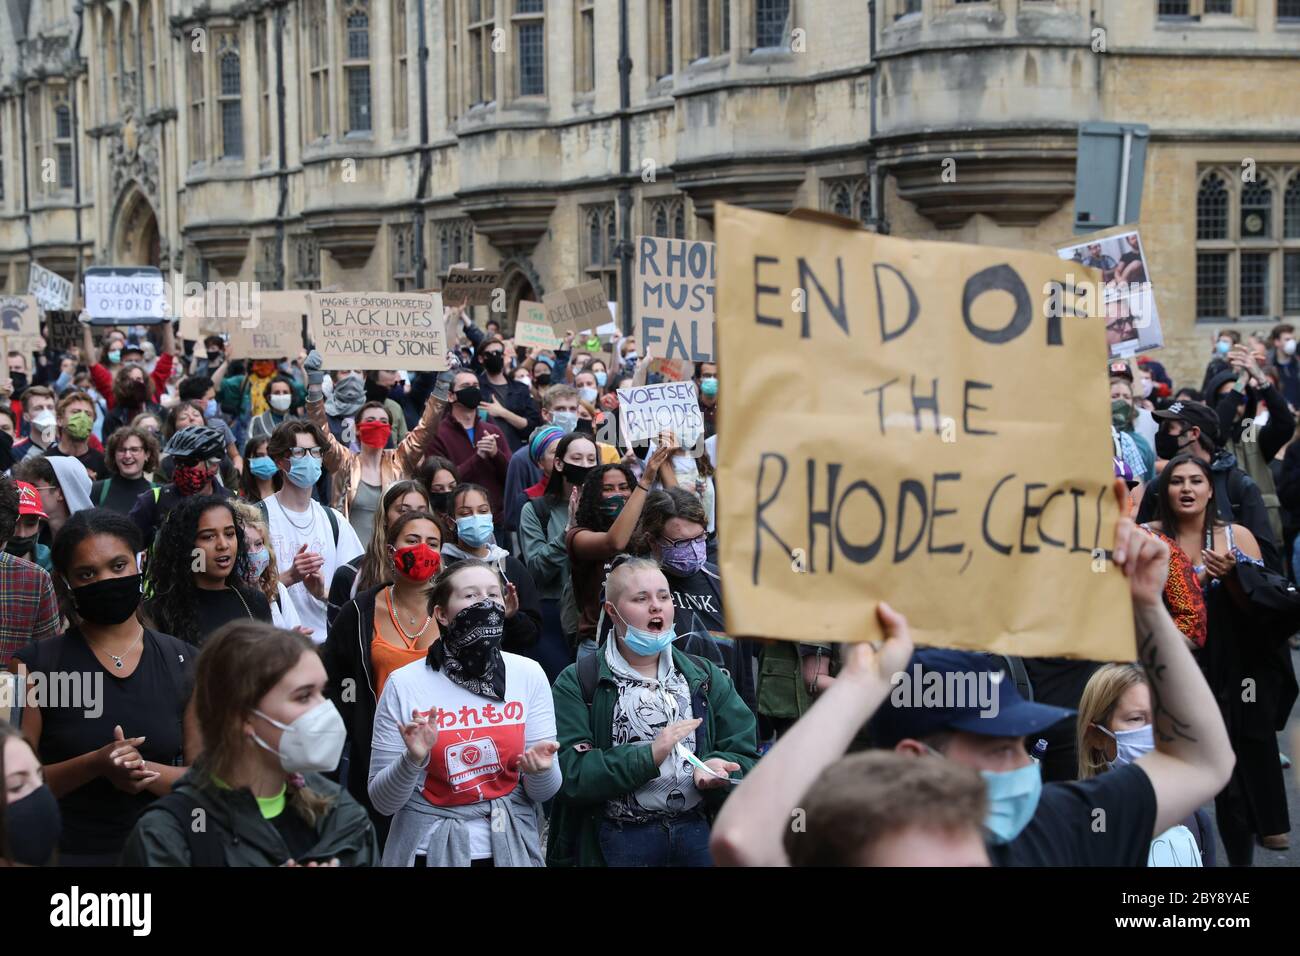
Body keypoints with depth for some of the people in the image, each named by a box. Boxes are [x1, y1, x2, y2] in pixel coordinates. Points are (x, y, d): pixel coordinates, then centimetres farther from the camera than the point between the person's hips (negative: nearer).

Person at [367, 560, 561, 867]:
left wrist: (541, 769, -23)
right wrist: (413, 760, -25)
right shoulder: (404, 684, -11)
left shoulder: (529, 674, -5)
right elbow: (382, 801, -8)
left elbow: (544, 792, -2)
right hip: (431, 852, -2)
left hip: (512, 849, 2)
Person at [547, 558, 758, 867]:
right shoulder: (577, 684, -2)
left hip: (698, 832, 3)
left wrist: (716, 767, -16)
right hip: (619, 839, -3)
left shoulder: (705, 677, 11)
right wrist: (649, 756, -21)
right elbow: (569, 773, -12)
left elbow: (744, 755, 6)